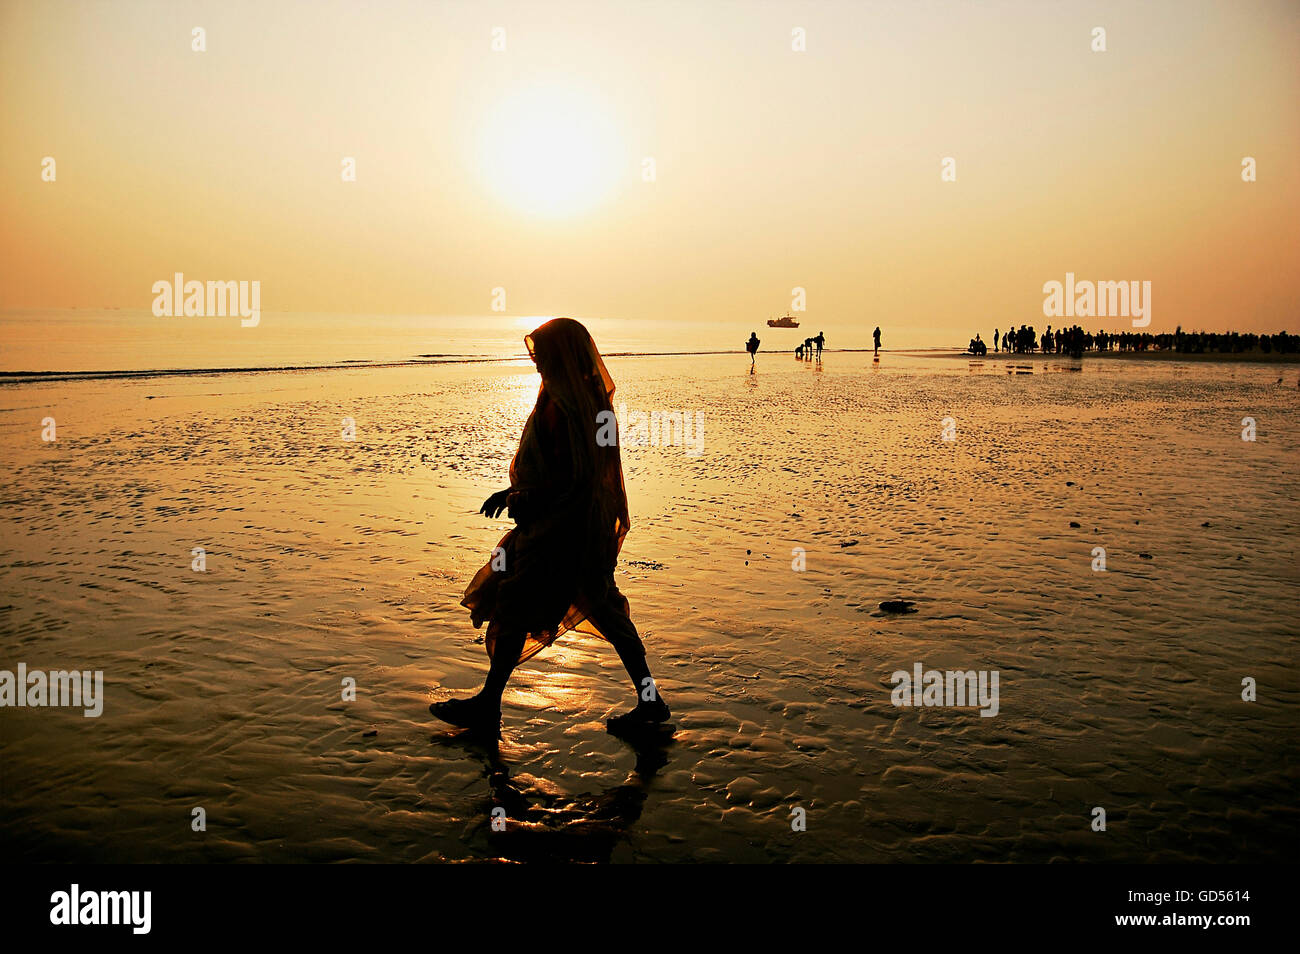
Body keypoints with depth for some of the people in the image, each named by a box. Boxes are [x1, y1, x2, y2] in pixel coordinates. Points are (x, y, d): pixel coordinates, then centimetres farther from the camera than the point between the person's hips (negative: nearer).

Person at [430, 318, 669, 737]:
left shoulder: (560, 406, -21)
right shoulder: (592, 396, 8)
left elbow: (565, 477, -24)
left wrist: (520, 500, -11)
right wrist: (516, 492, 17)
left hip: (559, 527, -9)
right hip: (591, 526, 9)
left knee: (515, 608, 5)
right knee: (603, 607, 15)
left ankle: (488, 706, 19)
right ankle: (650, 701, 19)